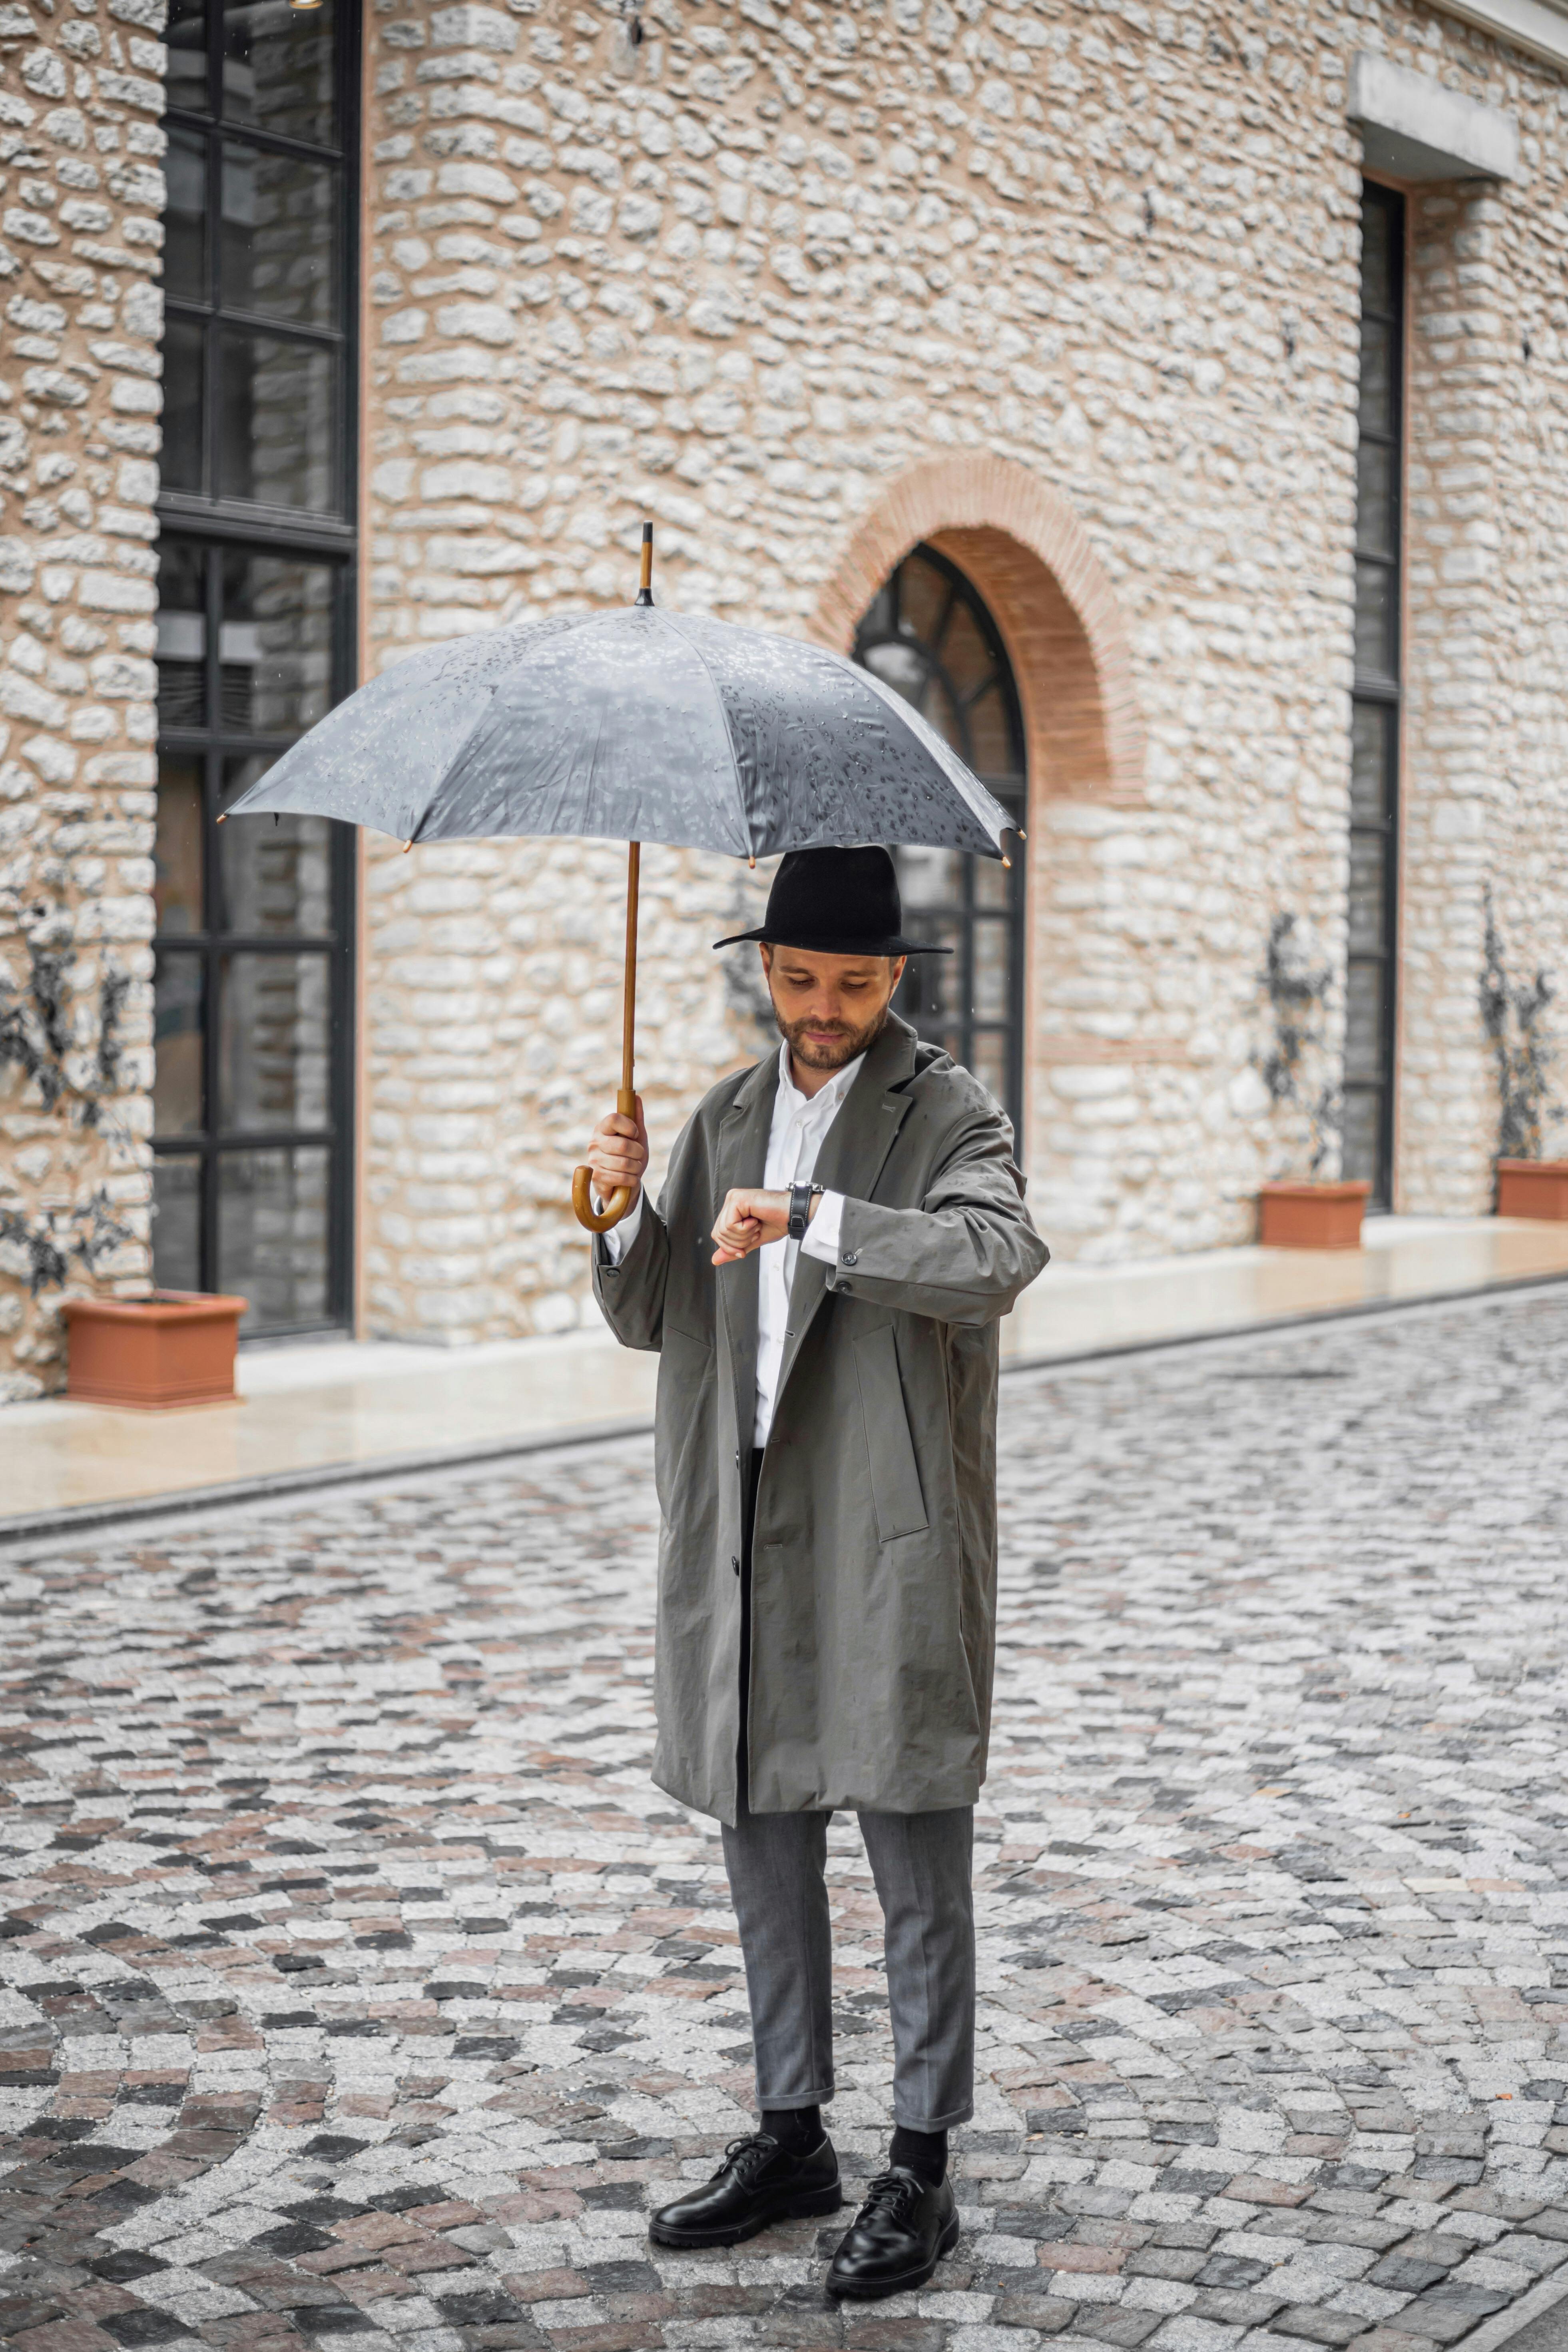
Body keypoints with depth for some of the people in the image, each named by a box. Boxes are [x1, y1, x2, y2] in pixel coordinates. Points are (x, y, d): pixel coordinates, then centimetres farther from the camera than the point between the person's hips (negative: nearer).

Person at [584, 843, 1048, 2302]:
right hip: (743, 1541, 6)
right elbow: (647, 1318, 12)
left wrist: (808, 1221, -31)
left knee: (918, 1868, 1)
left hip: (890, 1545, -6)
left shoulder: (946, 1112, -5)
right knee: (764, 1850, 13)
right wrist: (625, 1211, -7)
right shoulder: (727, 1116, 13)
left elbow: (1000, 1255, -26)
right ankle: (791, 2138, 27)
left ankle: (920, 2171, 12)